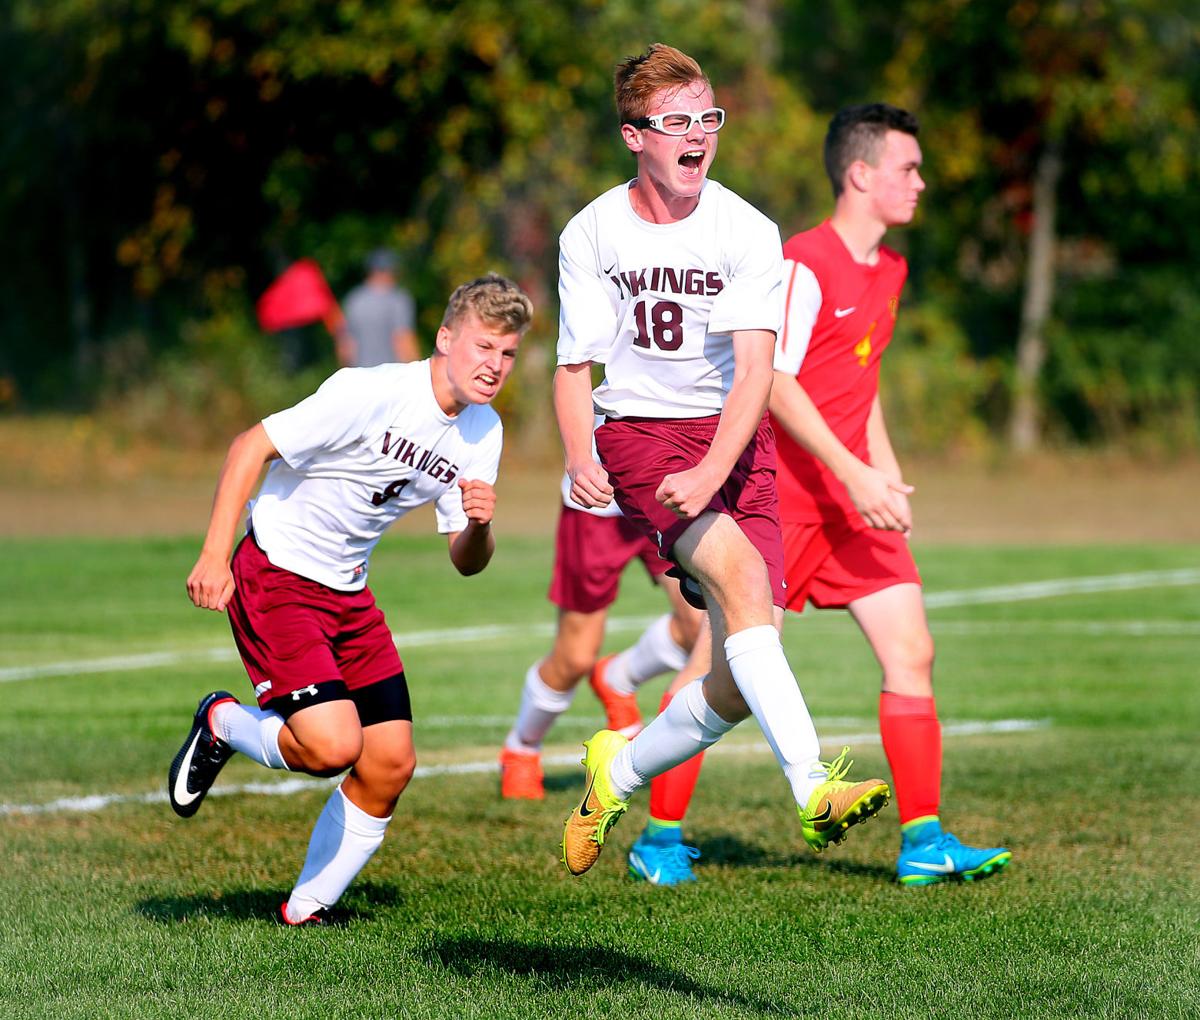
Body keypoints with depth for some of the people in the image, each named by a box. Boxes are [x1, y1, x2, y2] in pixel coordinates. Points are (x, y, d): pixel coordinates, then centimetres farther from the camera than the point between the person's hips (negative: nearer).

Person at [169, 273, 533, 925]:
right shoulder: (371, 394, -21)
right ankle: (222, 724, 9)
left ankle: (306, 910, 15)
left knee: (390, 763, -1)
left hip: (349, 593, 8)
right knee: (333, 745, -22)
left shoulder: (482, 431, 2)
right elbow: (251, 447, -18)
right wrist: (214, 556, -24)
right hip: (274, 575, -8)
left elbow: (465, 562, 6)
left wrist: (480, 526, -18)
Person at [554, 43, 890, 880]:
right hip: (638, 433, -2)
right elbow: (576, 365, 5)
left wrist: (709, 474, -30)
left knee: (742, 677, -6)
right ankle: (813, 787, -41)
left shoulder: (747, 231, -5)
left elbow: (755, 370, -15)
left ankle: (621, 769, 24)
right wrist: (580, 458, -15)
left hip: (734, 436, 2)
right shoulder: (592, 234, 0)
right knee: (739, 571, -30)